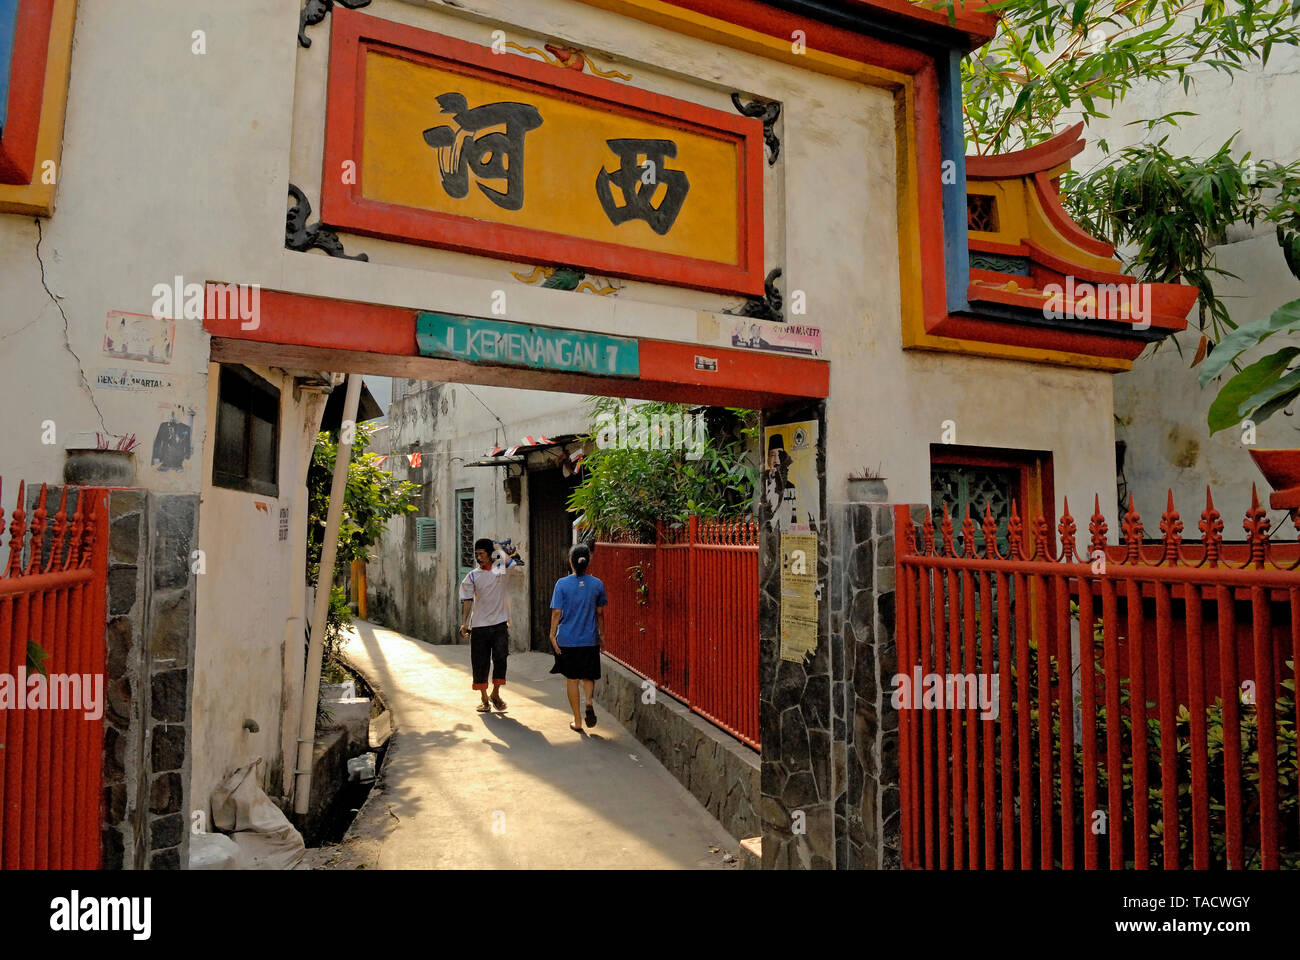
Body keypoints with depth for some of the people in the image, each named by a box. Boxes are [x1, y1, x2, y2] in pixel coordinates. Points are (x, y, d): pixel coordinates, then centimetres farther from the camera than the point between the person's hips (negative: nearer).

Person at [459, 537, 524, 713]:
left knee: (500, 658, -7)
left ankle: (496, 694, 12)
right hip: (479, 626, 0)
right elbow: (467, 600, -2)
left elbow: (520, 566, 2)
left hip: (500, 623, 0)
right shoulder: (472, 576, 2)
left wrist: (501, 550, 0)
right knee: (480, 663, 3)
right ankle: (484, 699, 16)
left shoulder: (501, 567, 5)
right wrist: (464, 623, -12)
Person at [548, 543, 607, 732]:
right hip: (590, 640, 2)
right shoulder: (597, 584, -3)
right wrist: (602, 633, 17)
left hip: (567, 640, -1)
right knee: (588, 676, 17)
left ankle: (577, 721, 16)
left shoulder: (562, 583, -9)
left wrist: (552, 634, 2)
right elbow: (600, 613, 5)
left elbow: (557, 613, -8)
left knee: (572, 679, 10)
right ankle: (590, 701, -12)